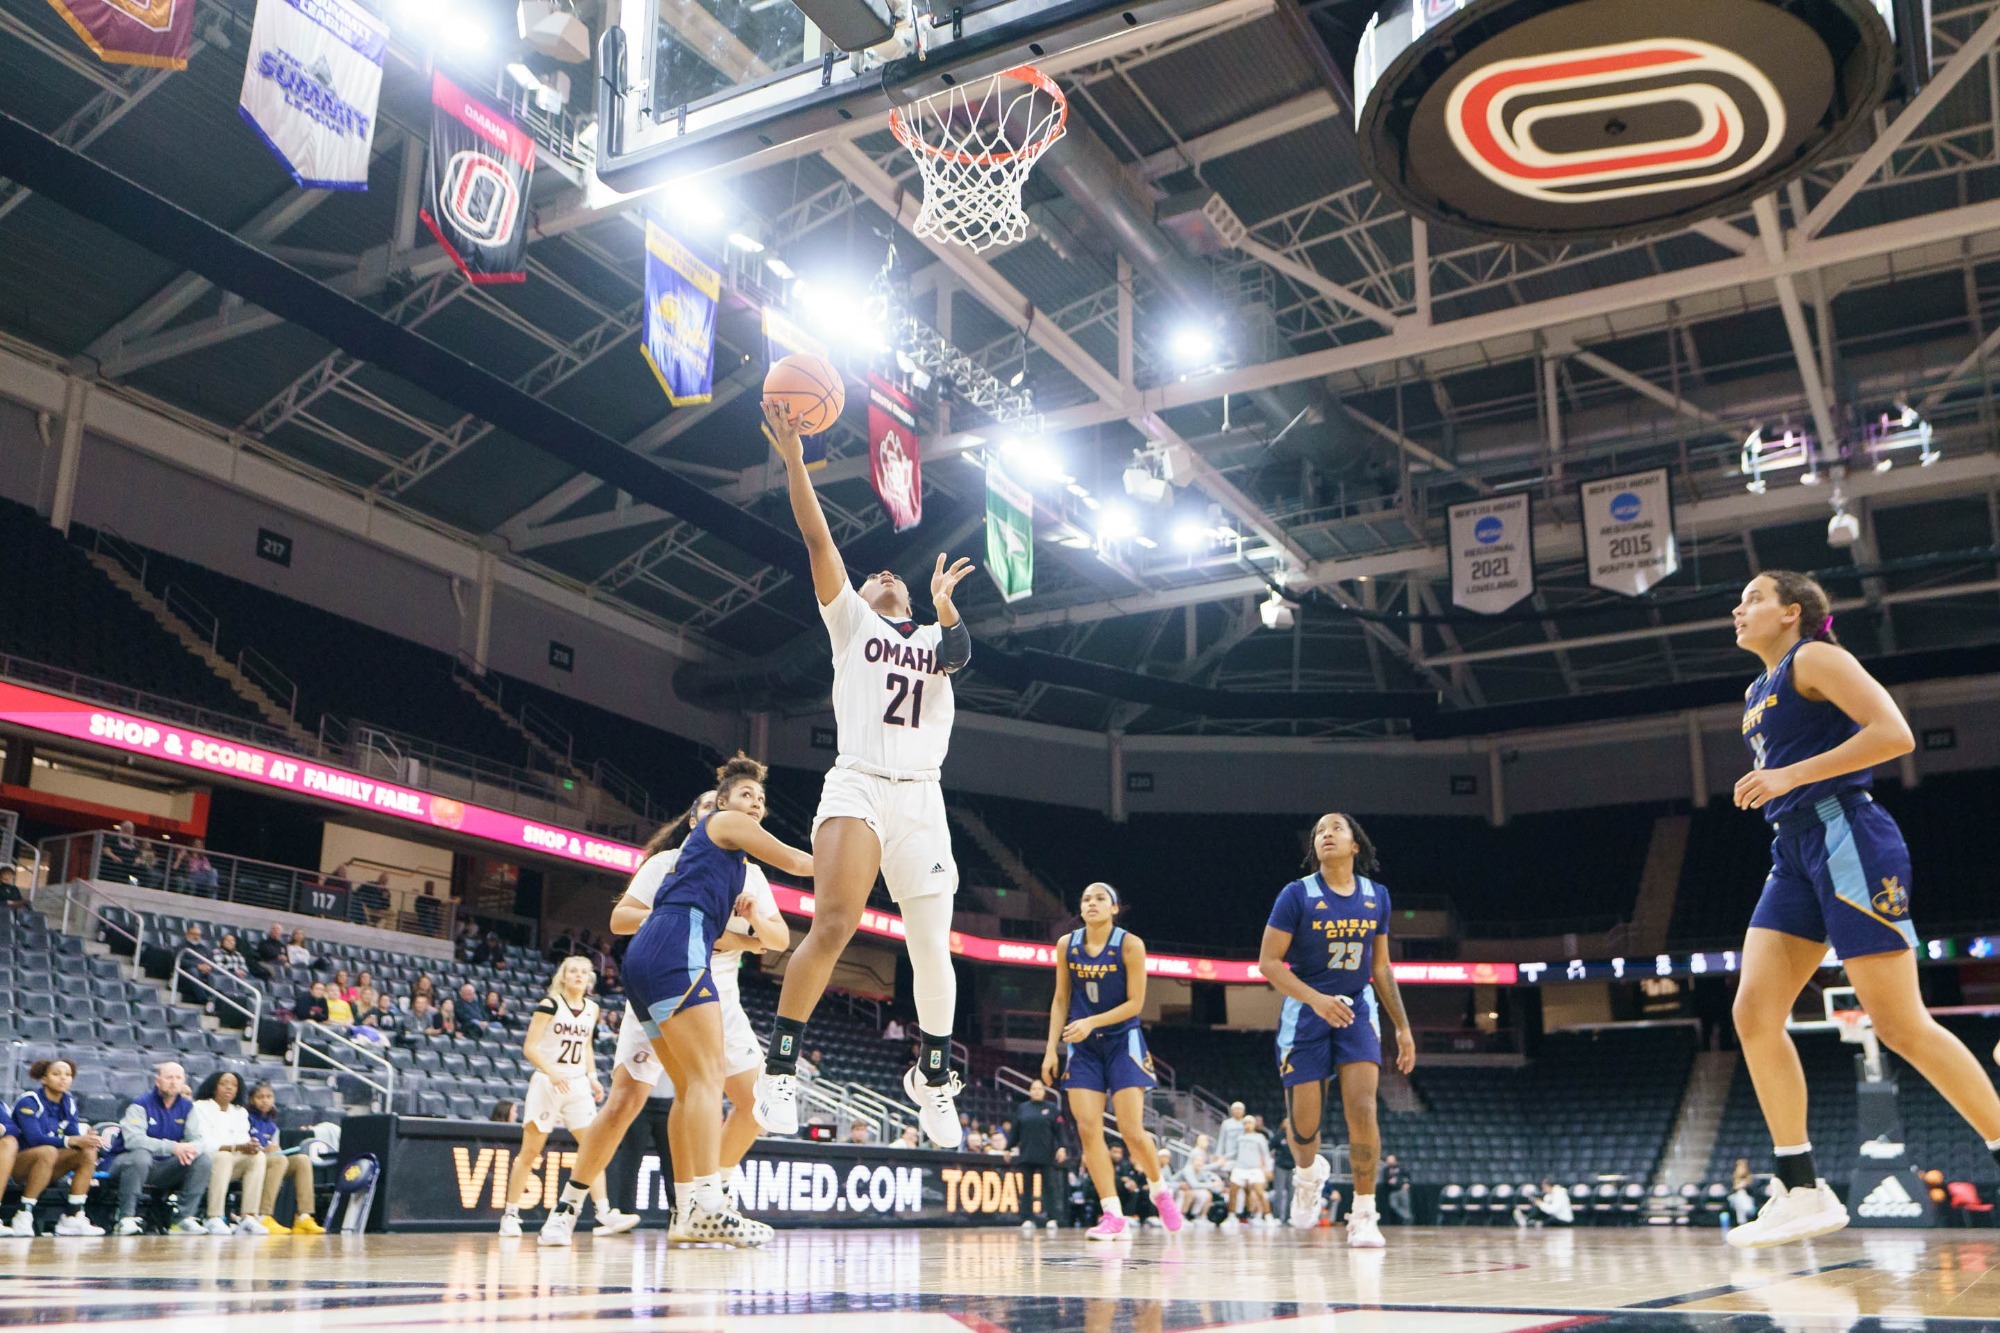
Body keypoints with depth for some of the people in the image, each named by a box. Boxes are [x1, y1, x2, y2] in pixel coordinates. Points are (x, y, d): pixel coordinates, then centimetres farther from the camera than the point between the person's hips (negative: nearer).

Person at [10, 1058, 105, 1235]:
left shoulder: (68, 1102, 6)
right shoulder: (29, 1101, -12)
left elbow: (74, 1134, -3)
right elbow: (34, 1138, -25)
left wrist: (88, 1138, -28)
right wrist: (72, 1141, -36)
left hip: (49, 1169, 6)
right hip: (18, 1165, -6)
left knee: (89, 1153, -18)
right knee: (48, 1152, -36)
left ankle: (73, 1218, -20)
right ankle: (24, 1215, -30)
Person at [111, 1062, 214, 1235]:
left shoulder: (187, 1107, 6)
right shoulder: (141, 1106, -10)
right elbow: (133, 1139, -26)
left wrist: (190, 1148, -27)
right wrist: (172, 1147, -36)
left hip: (164, 1170, 5)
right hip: (129, 1163, -5)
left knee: (204, 1159, -17)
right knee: (141, 1156, -38)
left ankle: (184, 1219, -18)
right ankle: (126, 1219, -27)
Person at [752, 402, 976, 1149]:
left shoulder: (936, 638, 22)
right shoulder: (852, 621, 15)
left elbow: (959, 654, -2)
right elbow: (818, 541, 3)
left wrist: (945, 608, -19)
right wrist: (793, 460, -6)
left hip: (922, 799, 3)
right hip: (859, 784, -3)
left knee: (932, 947, 6)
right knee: (833, 924, -24)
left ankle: (932, 1074, 27)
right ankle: (780, 1068, -16)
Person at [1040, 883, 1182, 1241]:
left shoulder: (1130, 945, -11)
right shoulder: (1067, 945, 0)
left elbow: (1135, 1003, -12)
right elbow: (1061, 1000, 7)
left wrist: (1091, 1022, -22)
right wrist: (1051, 1049, 1)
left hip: (1123, 1043, -3)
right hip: (1083, 1048, 3)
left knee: (1132, 1131, -7)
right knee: (1088, 1129, -9)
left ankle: (1159, 1189, 22)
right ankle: (1113, 1215, -3)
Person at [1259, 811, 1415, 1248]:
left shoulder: (1376, 896, 5)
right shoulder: (1298, 894, -8)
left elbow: (1380, 967, 13)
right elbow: (1268, 961, -10)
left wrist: (1403, 1026, 11)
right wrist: (1316, 999, -23)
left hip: (1357, 1009, 2)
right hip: (1306, 1013, -2)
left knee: (1362, 1109, -15)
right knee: (1304, 1122, 0)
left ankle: (1364, 1216, -3)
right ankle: (1308, 1172, 35)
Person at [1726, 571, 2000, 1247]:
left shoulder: (1814, 657, -3)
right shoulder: (1757, 693, 22)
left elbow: (1894, 734, -16)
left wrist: (1789, 776, -18)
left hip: (1845, 838, -8)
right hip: (1795, 854, 9)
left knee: (1902, 1024, -8)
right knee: (1754, 1015, -3)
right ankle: (1803, 1192, -1)